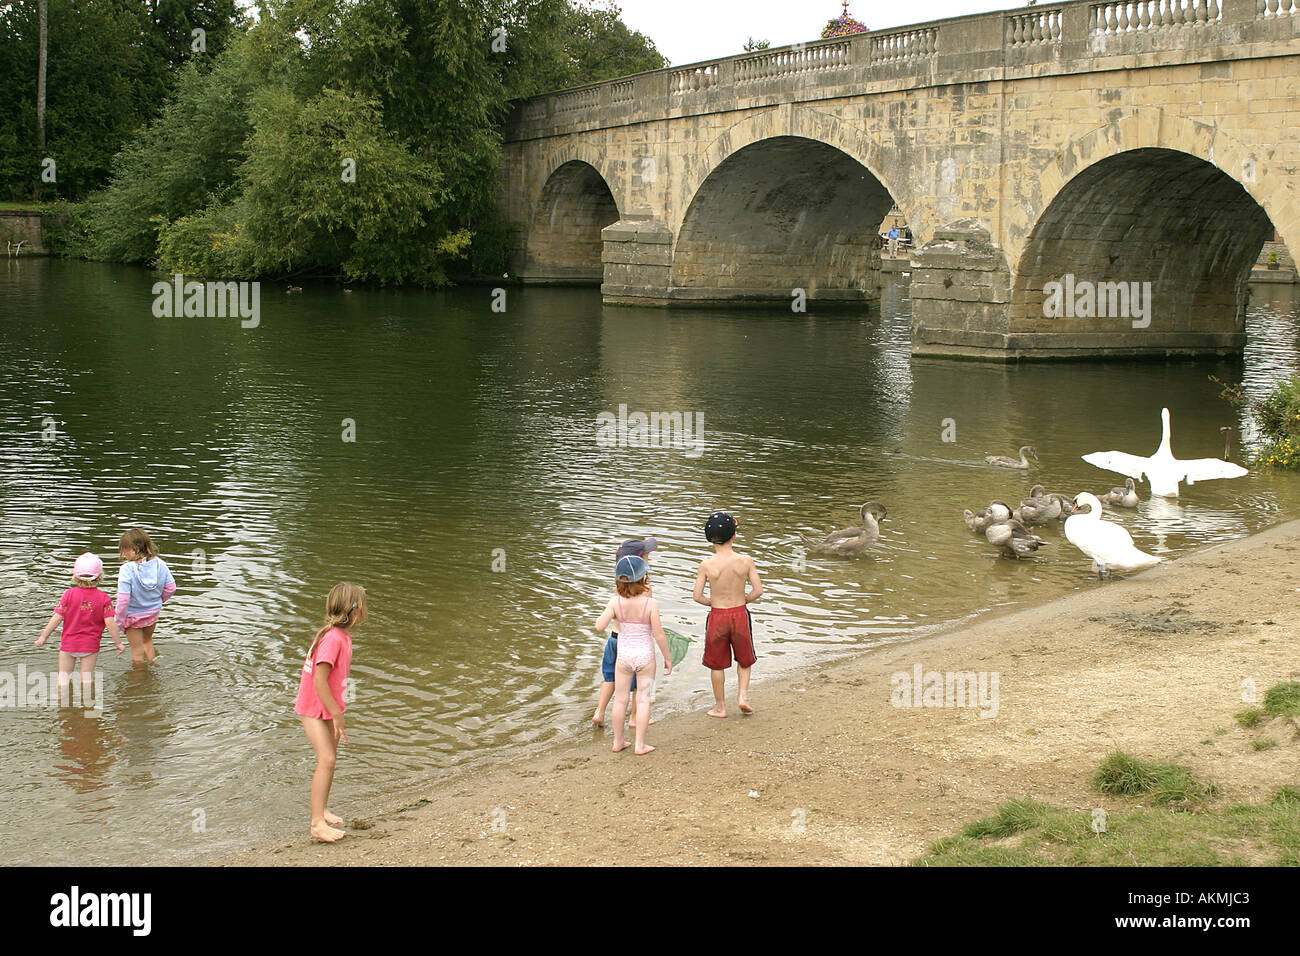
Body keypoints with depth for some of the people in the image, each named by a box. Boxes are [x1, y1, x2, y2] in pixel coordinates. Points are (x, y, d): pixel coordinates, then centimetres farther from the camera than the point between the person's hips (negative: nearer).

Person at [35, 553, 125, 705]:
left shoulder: (69, 594, -11)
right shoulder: (103, 598, -10)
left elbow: (57, 617, -10)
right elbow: (110, 622, -13)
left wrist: (43, 637, -1)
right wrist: (118, 643, -3)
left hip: (68, 643, 0)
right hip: (90, 645, 0)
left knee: (63, 677, 12)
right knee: (87, 678, 10)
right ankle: (87, 701, 17)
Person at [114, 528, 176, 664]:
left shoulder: (127, 570, -30)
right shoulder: (159, 564, -14)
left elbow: (123, 599, -29)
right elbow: (170, 588, -5)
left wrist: (119, 620, -15)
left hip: (133, 616, -5)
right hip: (153, 613, 5)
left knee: (137, 651, 16)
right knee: (147, 640, 32)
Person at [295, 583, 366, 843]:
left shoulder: (343, 636, 4)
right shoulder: (332, 638, -27)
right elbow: (319, 680, -28)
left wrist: (337, 712, 15)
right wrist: (337, 715, -24)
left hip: (329, 708, 9)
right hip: (314, 709, -9)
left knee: (330, 759, 17)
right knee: (326, 760, -17)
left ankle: (321, 810, 32)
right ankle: (317, 822, -16)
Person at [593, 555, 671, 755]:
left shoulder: (615, 602, -12)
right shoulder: (650, 603, -17)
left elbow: (599, 626, -16)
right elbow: (658, 634, -14)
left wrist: (609, 612, 2)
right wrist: (667, 658, -3)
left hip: (623, 656, 2)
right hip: (645, 656, -2)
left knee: (620, 699, 14)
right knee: (643, 699, 7)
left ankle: (618, 742, 23)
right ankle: (640, 744, 8)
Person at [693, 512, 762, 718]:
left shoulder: (706, 565, -14)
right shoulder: (746, 561, -12)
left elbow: (697, 596, -10)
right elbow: (758, 590, -9)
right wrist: (743, 600, 9)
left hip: (717, 616, -1)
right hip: (740, 614, 1)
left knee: (717, 664, 15)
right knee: (744, 659, 24)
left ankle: (720, 707, 23)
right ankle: (743, 694, 8)